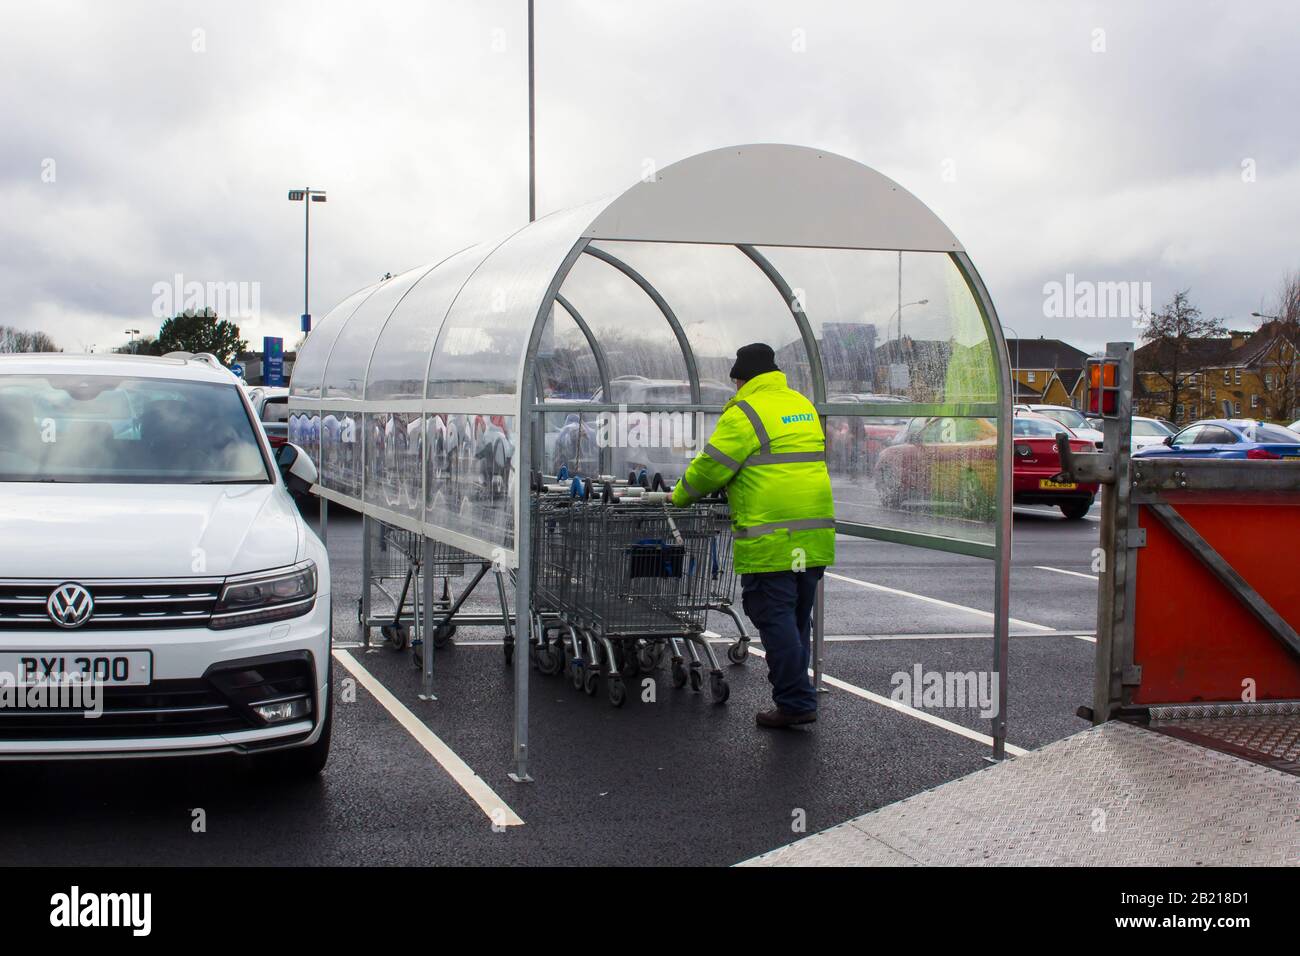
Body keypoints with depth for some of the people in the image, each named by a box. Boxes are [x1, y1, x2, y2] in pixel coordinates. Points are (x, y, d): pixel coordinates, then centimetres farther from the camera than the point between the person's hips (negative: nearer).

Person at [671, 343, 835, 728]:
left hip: (771, 538, -8)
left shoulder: (745, 412, -7)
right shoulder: (804, 406, 18)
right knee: (797, 620, 16)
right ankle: (797, 698, 24)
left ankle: (795, 703, -2)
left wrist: (680, 496, 11)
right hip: (815, 536, 8)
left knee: (775, 619, -2)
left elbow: (711, 465, -7)